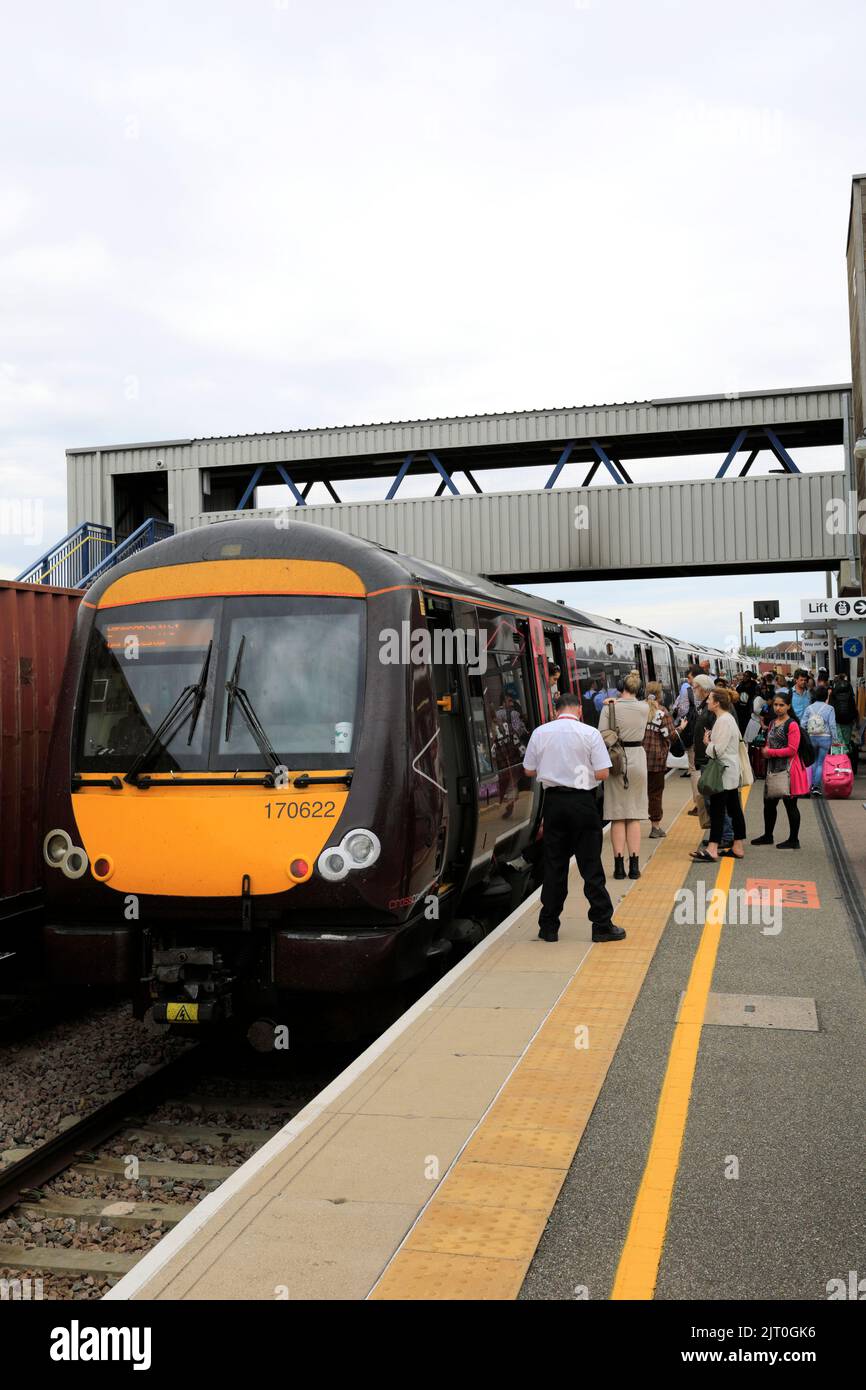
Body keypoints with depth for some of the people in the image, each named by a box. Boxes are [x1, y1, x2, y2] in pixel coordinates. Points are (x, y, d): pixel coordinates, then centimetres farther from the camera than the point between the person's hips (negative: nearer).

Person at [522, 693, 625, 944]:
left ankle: (549, 927, 15)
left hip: (553, 801, 2)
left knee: (554, 864, 10)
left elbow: (529, 770, 7)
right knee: (590, 865, 4)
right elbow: (602, 774, -8)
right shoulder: (590, 733, -7)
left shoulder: (540, 733, 1)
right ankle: (602, 925, 9)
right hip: (582, 803, -2)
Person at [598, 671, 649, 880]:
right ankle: (634, 866, 5)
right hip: (637, 760, 1)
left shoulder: (609, 708, -10)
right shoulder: (644, 708, -3)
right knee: (634, 816, 8)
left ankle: (619, 865, 3)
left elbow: (601, 737, -11)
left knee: (617, 816, 5)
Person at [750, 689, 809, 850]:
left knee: (790, 804, 1)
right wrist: (766, 750, 3)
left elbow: (791, 750, -18)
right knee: (769, 803, 15)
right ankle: (768, 835, 30)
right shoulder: (772, 723, 12)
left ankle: (793, 840, 12)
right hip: (773, 768, 8)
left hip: (788, 770, -8)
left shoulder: (792, 725, -13)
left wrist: (770, 752, -12)